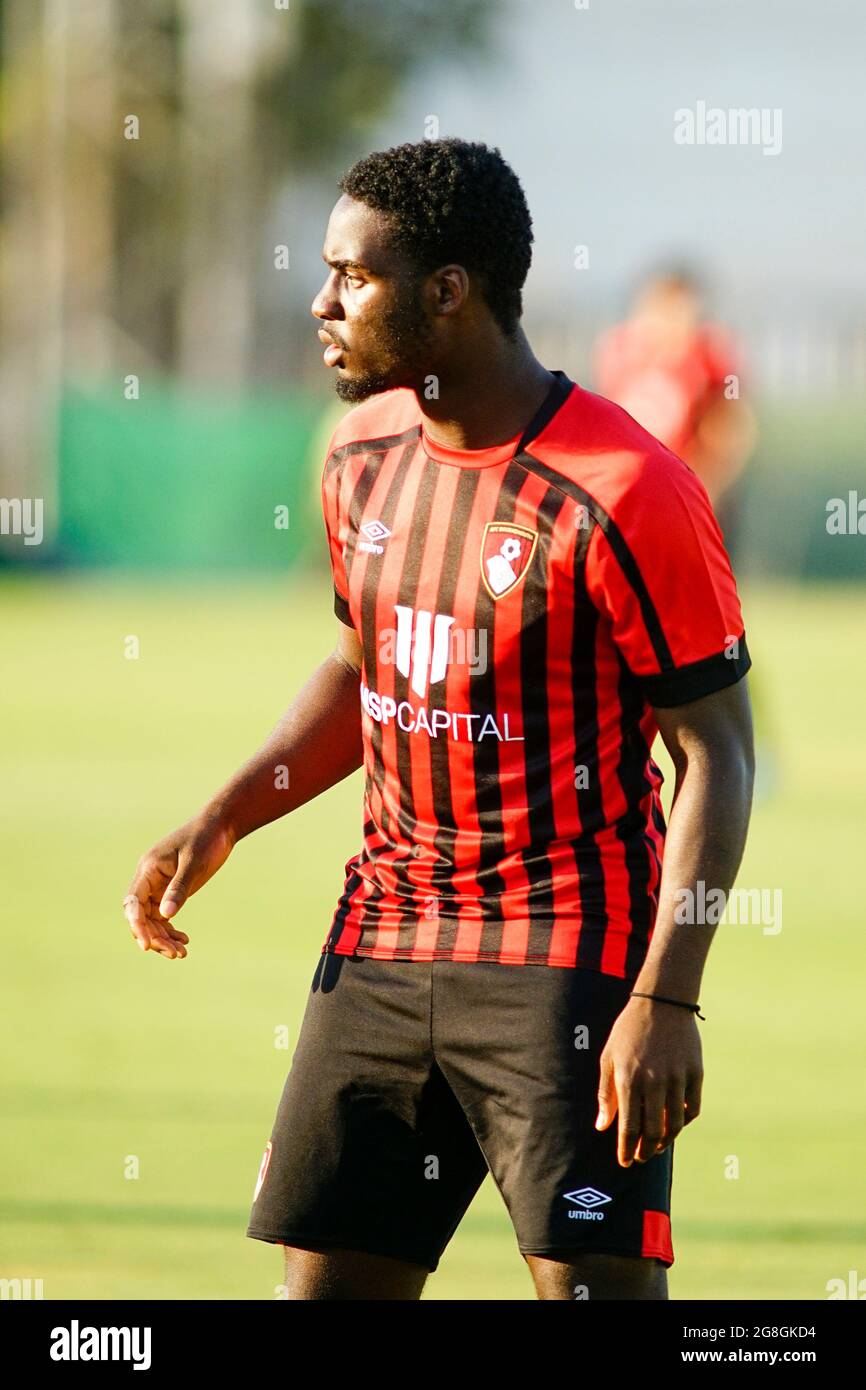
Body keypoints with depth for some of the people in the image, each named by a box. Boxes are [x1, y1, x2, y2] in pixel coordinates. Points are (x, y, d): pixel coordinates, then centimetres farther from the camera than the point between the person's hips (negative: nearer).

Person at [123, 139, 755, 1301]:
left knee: (593, 1282, -11)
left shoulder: (622, 494, -15)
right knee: (326, 1277, 4)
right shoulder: (366, 455, 8)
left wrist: (665, 1000, -20)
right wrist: (219, 823, 9)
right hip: (381, 944, 7)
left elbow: (717, 752, -13)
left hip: (569, 955, -7)